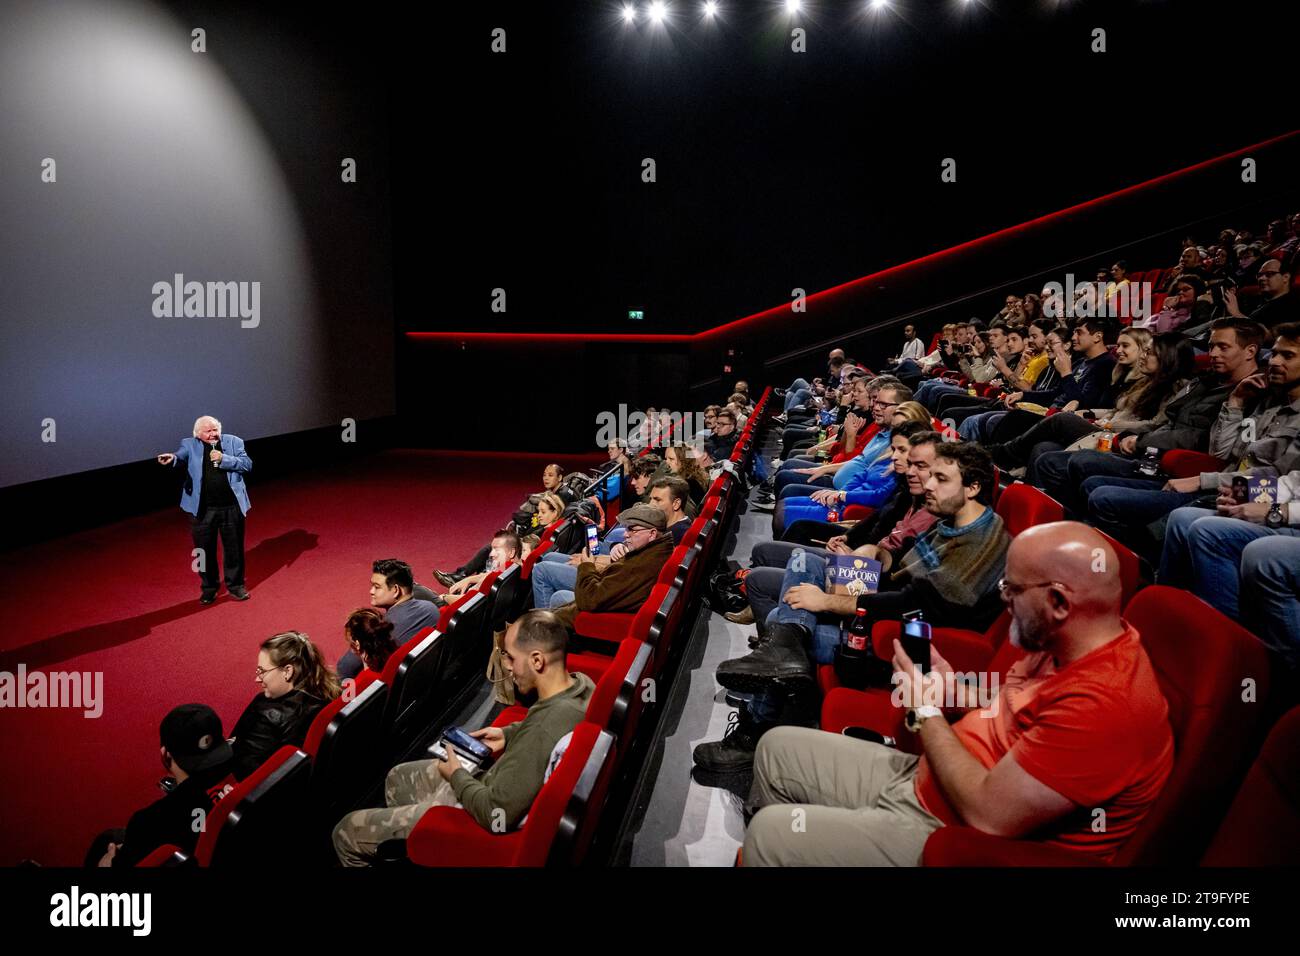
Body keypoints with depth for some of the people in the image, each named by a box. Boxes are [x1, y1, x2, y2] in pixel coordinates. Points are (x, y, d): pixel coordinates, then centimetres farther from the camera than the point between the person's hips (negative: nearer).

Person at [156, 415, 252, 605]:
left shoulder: (233, 441, 3)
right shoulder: (190, 445, 2)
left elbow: (247, 464, -4)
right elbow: (180, 456, -16)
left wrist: (223, 459, -16)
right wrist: (171, 459, -38)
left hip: (231, 506, 0)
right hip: (203, 509, 0)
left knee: (234, 548, 11)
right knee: (205, 551, 9)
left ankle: (235, 586, 27)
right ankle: (208, 588, 26)